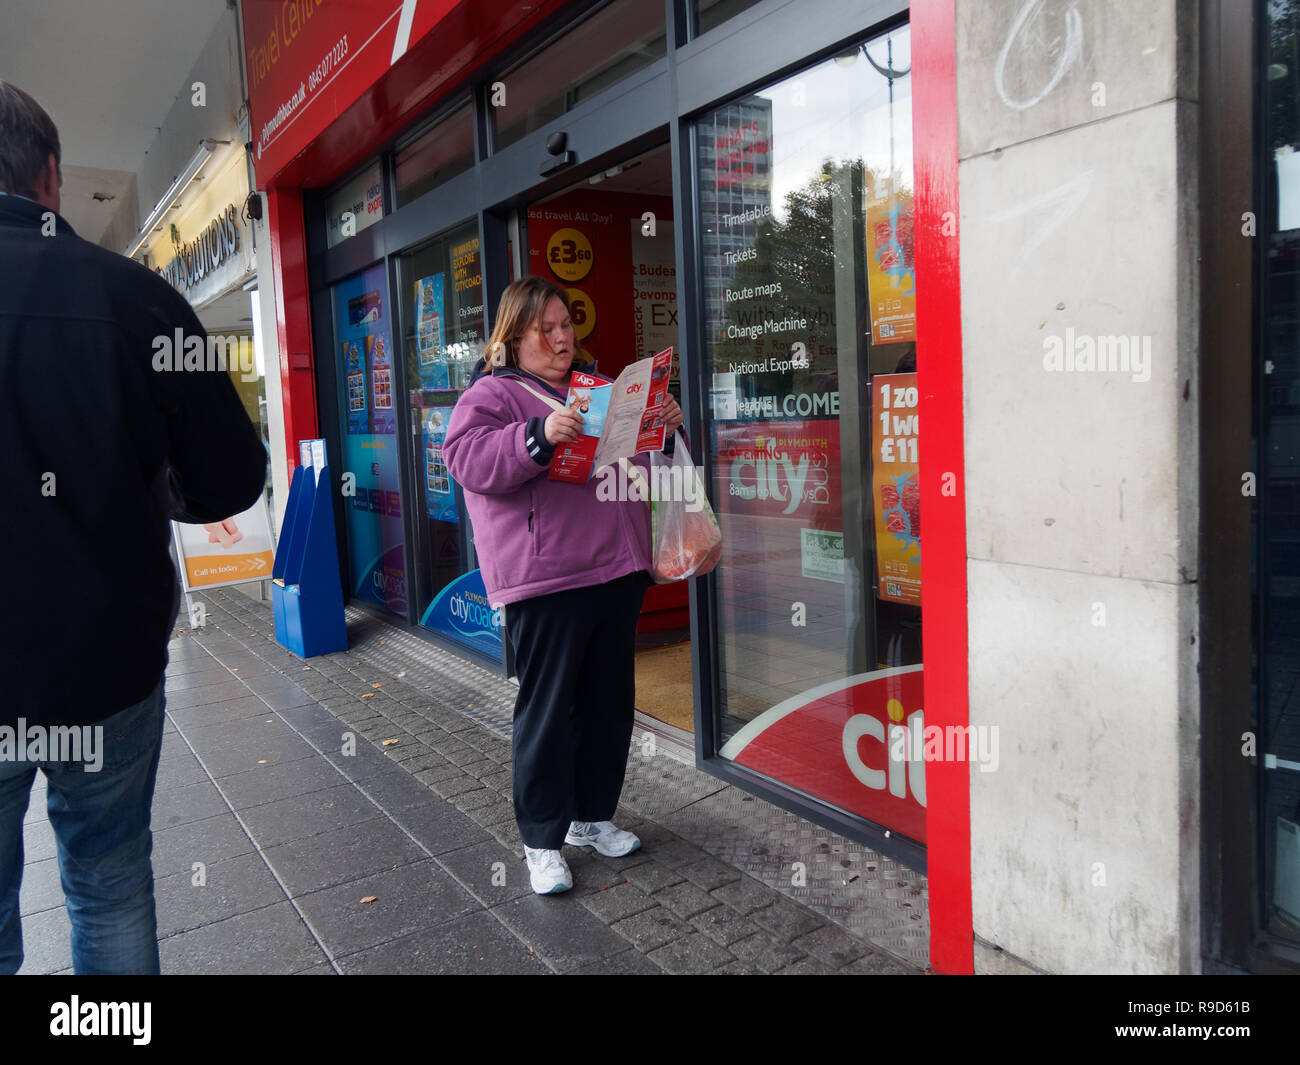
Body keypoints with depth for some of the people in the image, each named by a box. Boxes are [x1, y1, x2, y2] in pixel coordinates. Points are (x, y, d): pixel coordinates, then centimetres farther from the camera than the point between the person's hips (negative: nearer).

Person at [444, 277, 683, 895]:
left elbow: (635, 457, 30)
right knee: (549, 710, -1)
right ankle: (543, 838, 14)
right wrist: (539, 436, -30)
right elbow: (468, 459, -17)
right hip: (546, 582, -7)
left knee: (611, 704, 14)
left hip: (617, 572, 7)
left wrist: (662, 424, 8)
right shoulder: (492, 394, 0)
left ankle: (592, 816, 31)